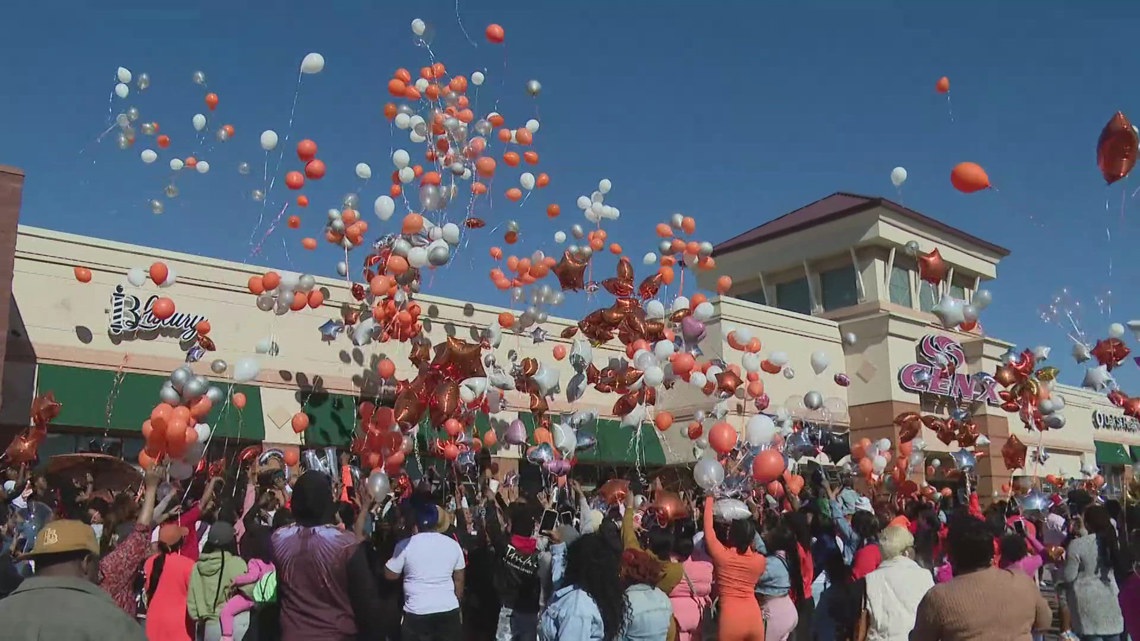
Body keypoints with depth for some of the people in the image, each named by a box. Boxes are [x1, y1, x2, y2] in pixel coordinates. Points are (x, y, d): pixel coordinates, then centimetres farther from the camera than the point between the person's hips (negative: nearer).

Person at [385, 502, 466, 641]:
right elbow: (459, 579, 8)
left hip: (417, 612, -2)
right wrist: (458, 605, 19)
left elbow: (390, 575, 2)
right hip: (449, 610, 3)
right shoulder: (453, 544, 2)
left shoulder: (405, 545, -7)